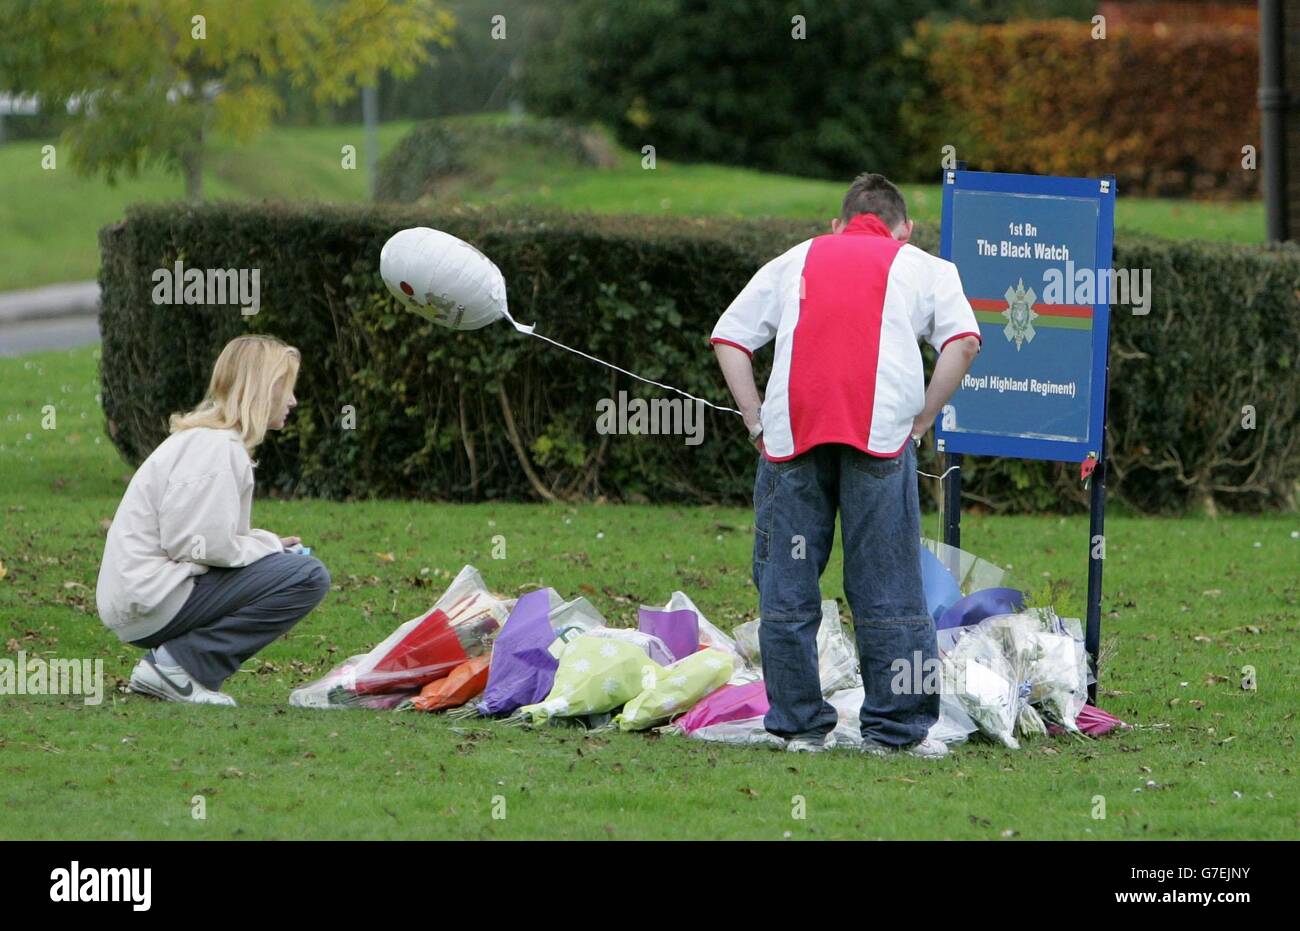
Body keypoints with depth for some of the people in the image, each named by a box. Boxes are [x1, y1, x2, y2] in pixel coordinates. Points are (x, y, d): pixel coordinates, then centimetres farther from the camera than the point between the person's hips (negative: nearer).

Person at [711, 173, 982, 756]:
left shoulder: (794, 262, 26)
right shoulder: (922, 268, 19)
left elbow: (729, 337, 18)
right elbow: (963, 342, 2)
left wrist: (757, 422, 14)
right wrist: (921, 421, 5)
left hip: (791, 436, 1)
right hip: (879, 437, -1)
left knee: (787, 588, 9)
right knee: (887, 592, 3)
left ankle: (800, 725, 10)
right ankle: (895, 729, 4)